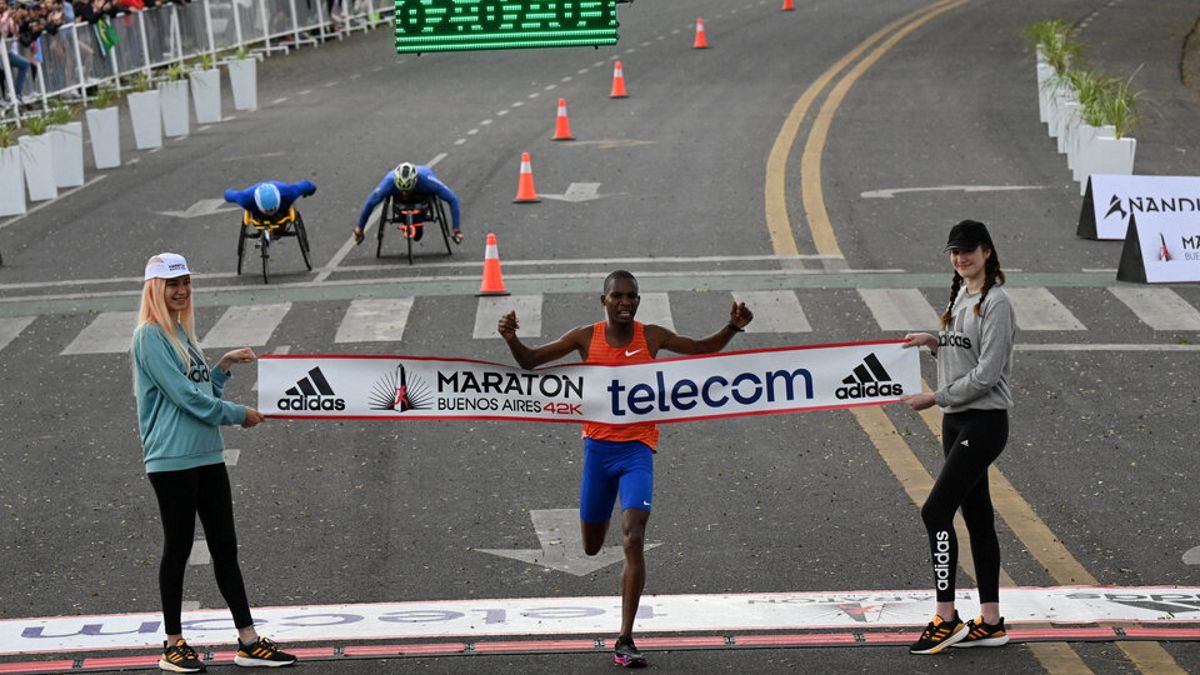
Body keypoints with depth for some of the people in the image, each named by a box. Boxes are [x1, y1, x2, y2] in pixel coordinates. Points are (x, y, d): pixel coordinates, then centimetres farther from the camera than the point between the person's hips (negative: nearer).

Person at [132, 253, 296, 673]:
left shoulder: (182, 332, 16)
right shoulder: (150, 335, -10)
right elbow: (183, 395, -16)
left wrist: (223, 367, 7)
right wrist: (239, 414, -8)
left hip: (207, 456, 8)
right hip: (172, 460, -8)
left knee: (225, 547, 7)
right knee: (178, 548, 1)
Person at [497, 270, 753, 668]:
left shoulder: (651, 337, -1)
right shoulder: (586, 337, -1)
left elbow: (703, 349, 14)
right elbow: (530, 361, 4)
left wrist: (732, 328, -4)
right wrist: (511, 339, -16)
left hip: (637, 449, -1)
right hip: (597, 446, 1)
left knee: (633, 543, -16)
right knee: (591, 548, 13)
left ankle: (625, 642, -15)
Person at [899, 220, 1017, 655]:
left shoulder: (995, 302, -13)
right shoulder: (959, 298, 15)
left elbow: (986, 373, -19)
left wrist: (935, 398, -16)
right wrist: (933, 342, 5)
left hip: (984, 421, -9)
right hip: (956, 421, 9)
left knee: (936, 511, -13)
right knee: (977, 518, 10)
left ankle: (946, 618, -6)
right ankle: (990, 622, 15)